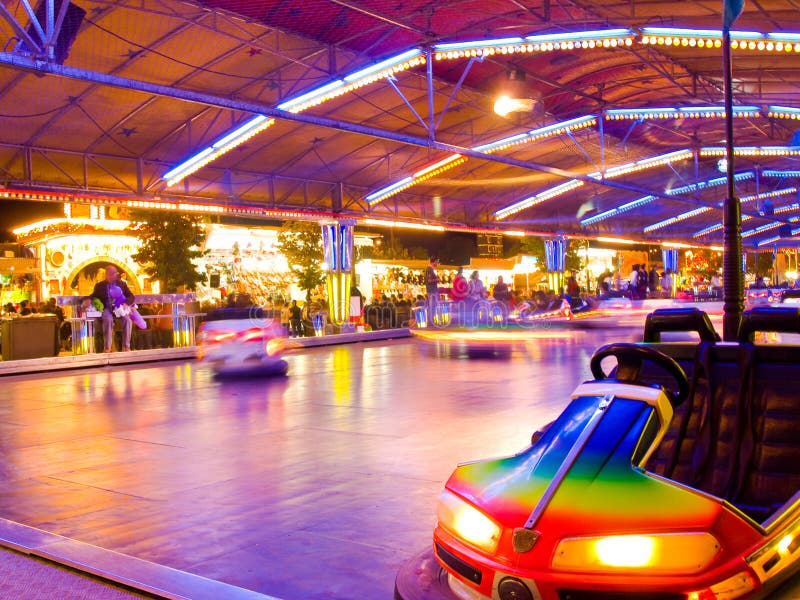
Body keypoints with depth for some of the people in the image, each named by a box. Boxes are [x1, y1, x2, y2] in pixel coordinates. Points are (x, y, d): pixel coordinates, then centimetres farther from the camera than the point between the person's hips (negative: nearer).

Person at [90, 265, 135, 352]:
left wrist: (126, 303, -14)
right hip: (107, 308, -1)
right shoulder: (99, 285, 12)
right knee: (108, 319, -35)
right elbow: (94, 296, 13)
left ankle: (126, 346, -26)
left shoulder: (122, 284, 13)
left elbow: (131, 297, 7)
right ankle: (107, 347, -32)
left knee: (127, 319, -31)